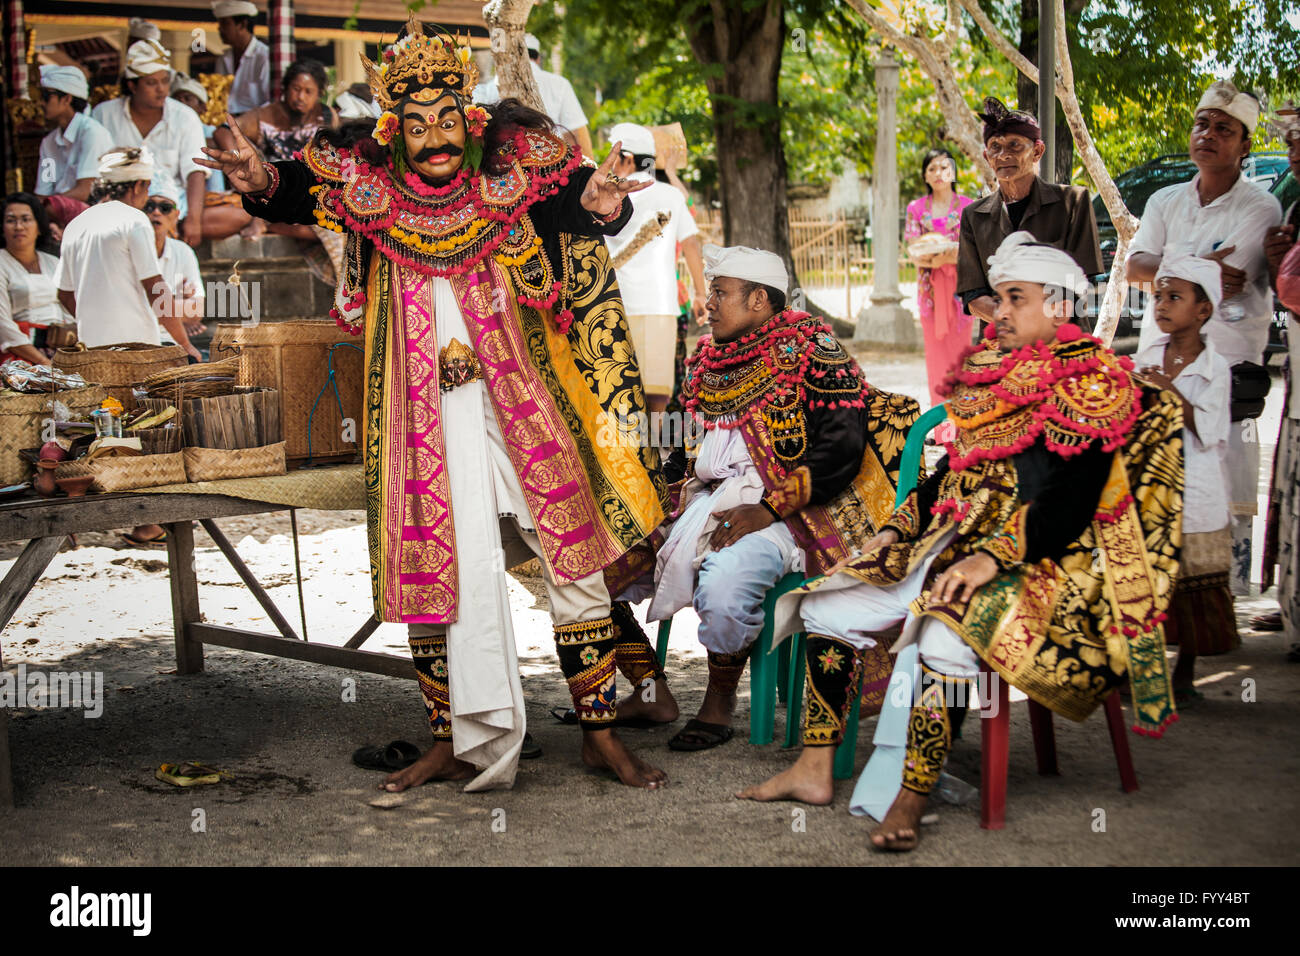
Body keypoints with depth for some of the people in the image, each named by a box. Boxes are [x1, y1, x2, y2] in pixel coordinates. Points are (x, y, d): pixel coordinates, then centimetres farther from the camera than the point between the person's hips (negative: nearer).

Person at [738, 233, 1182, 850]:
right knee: (830, 603, 0)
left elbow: (1071, 504, -17)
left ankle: (908, 802, -31)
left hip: (1041, 564, -8)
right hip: (950, 546, 9)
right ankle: (815, 771, 3)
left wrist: (992, 558, -27)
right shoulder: (992, 371, 18)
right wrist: (898, 528, 10)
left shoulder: (1093, 384, -6)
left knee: (942, 630, -37)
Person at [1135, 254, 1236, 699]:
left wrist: (1170, 392, -18)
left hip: (1193, 492, -3)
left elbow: (1207, 432, -11)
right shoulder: (1145, 361, 6)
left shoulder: (1214, 369, -4)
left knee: (1192, 587, 4)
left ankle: (1184, 674, 17)